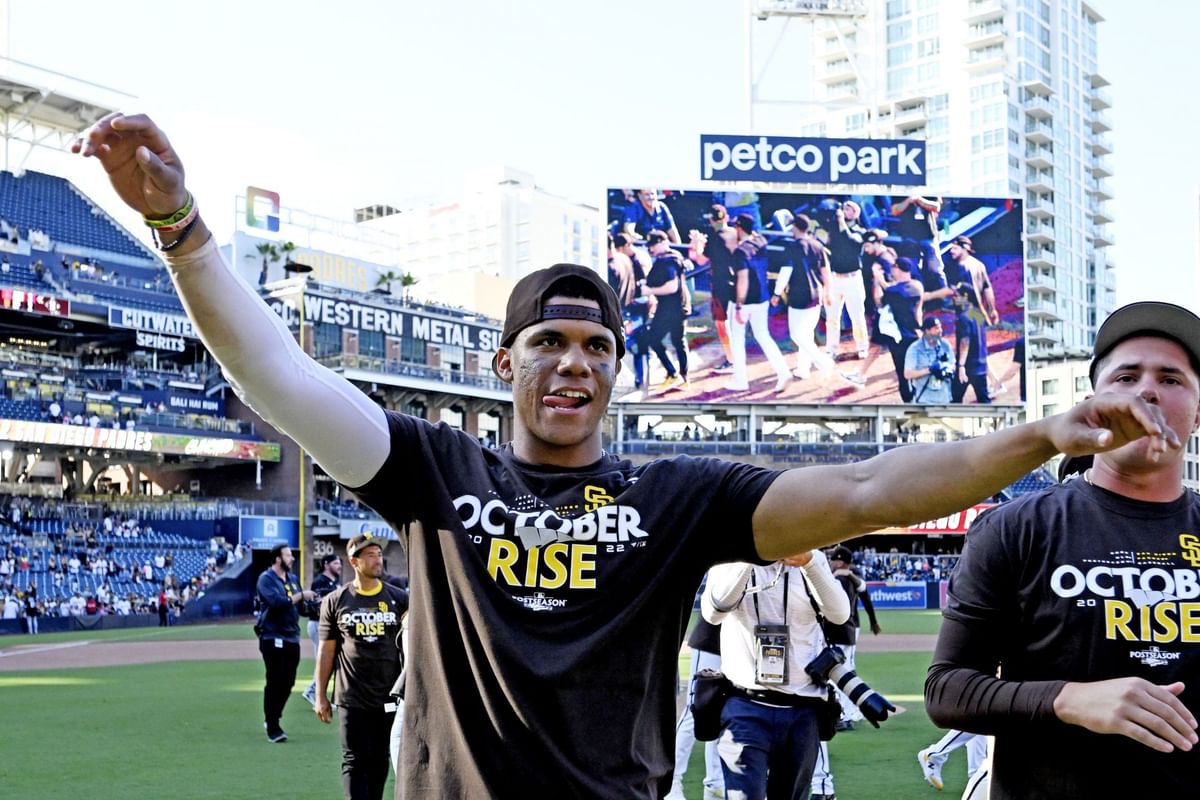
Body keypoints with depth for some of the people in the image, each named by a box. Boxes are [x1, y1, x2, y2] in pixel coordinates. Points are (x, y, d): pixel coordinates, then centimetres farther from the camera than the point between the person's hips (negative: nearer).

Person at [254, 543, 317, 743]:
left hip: (292, 638, 7)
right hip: (273, 638, -7)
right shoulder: (266, 579, -9)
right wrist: (301, 595, -16)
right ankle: (272, 728, 7)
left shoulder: (293, 578, 14)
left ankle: (272, 719, 29)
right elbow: (277, 602, -23)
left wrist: (311, 600, -6)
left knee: (288, 682, 11)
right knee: (275, 682, -3)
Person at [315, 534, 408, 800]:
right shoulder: (335, 601, 2)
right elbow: (327, 650, 5)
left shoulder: (399, 598, 4)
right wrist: (320, 695, 3)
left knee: (379, 761, 12)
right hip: (352, 699, -2)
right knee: (355, 761, -3)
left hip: (389, 697, 2)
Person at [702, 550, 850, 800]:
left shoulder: (813, 560, 6)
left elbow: (840, 614, -10)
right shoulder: (730, 559, 0)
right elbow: (713, 612, -18)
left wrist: (809, 562, -25)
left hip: (803, 710, 3)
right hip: (746, 706, -3)